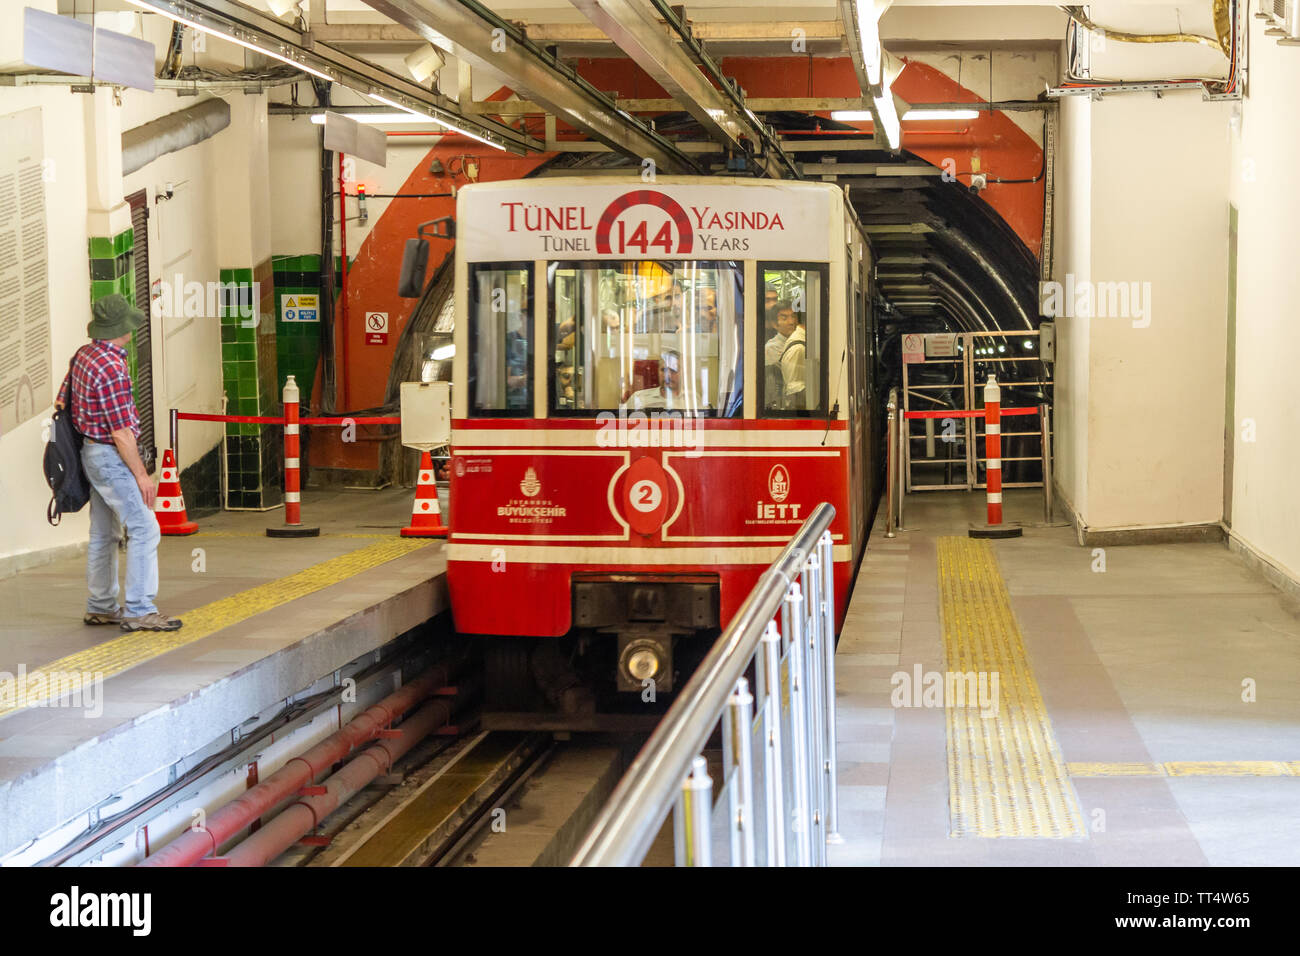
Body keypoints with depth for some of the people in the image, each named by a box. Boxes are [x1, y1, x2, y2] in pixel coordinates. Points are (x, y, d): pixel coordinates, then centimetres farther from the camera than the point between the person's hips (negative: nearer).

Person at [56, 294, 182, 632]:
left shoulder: (83, 355, 5)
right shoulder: (112, 368, -23)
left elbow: (62, 402, 15)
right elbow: (121, 432, -21)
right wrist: (141, 475, -15)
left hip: (90, 450, 10)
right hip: (111, 457, -10)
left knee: (103, 533, 15)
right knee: (144, 529, -7)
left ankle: (100, 607, 22)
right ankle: (139, 610, -7)